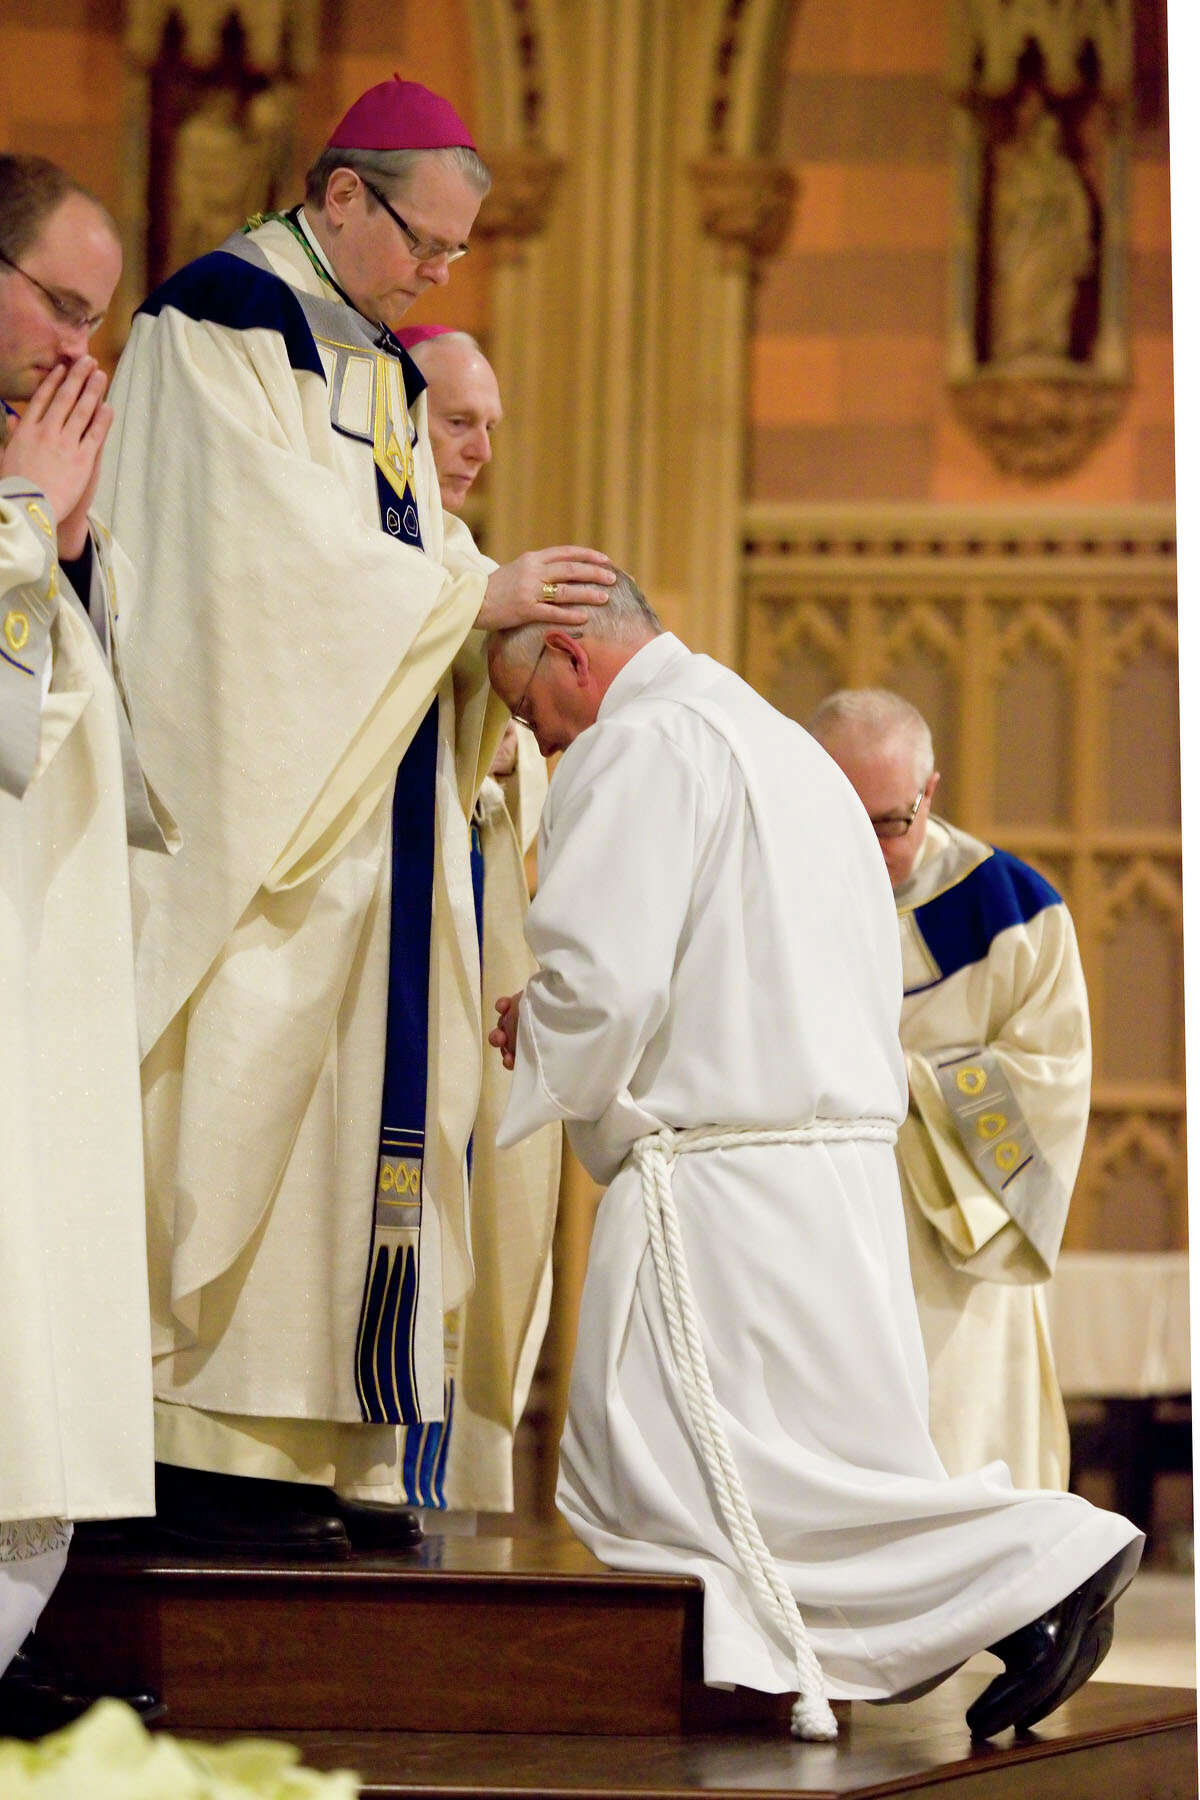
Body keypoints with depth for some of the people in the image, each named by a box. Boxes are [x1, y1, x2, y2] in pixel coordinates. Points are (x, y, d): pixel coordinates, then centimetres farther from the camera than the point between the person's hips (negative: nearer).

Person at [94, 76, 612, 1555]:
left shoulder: (377, 364, 19)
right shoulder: (221, 324, -8)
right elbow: (273, 551, -16)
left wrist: (529, 613, -1)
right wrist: (476, 599, -15)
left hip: (369, 796, 9)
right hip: (254, 792, -9)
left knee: (361, 1103, 4)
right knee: (245, 1097, -11)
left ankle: (325, 1456, 5)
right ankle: (207, 1448, -10)